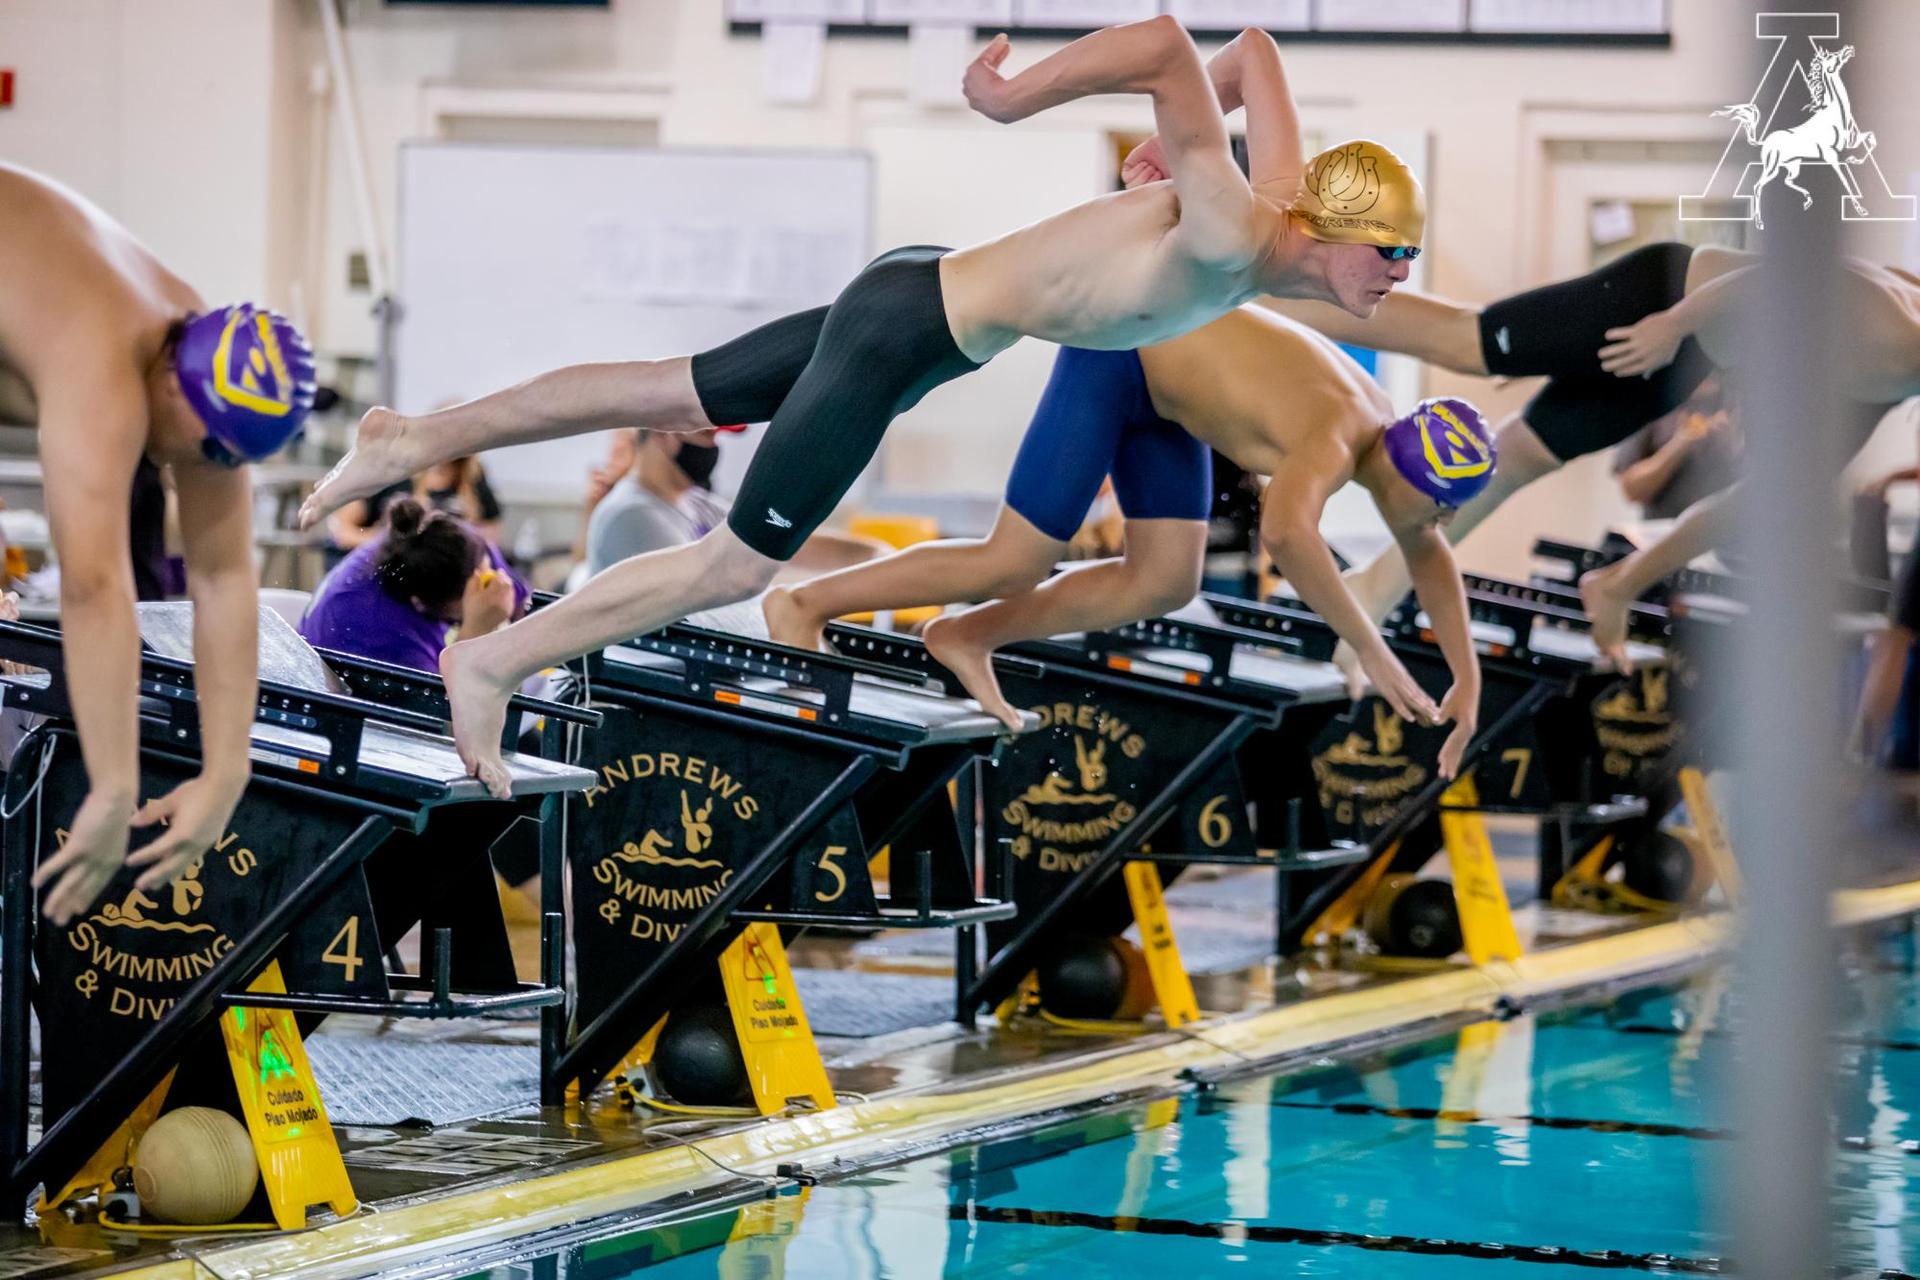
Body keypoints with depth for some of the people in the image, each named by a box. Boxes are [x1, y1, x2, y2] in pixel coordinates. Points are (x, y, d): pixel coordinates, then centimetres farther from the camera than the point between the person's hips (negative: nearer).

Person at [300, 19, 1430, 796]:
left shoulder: (1281, 195, -2)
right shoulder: (1228, 238, -29)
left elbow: (1257, 47, 16)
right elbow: (1167, 45, -43)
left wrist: (1175, 144, 18)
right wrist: (1014, 101, -31)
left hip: (915, 302, 9)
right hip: (906, 328, -9)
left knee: (667, 394, 17)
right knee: (741, 565, -1)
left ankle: (412, 443, 27)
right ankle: (493, 663, 8)